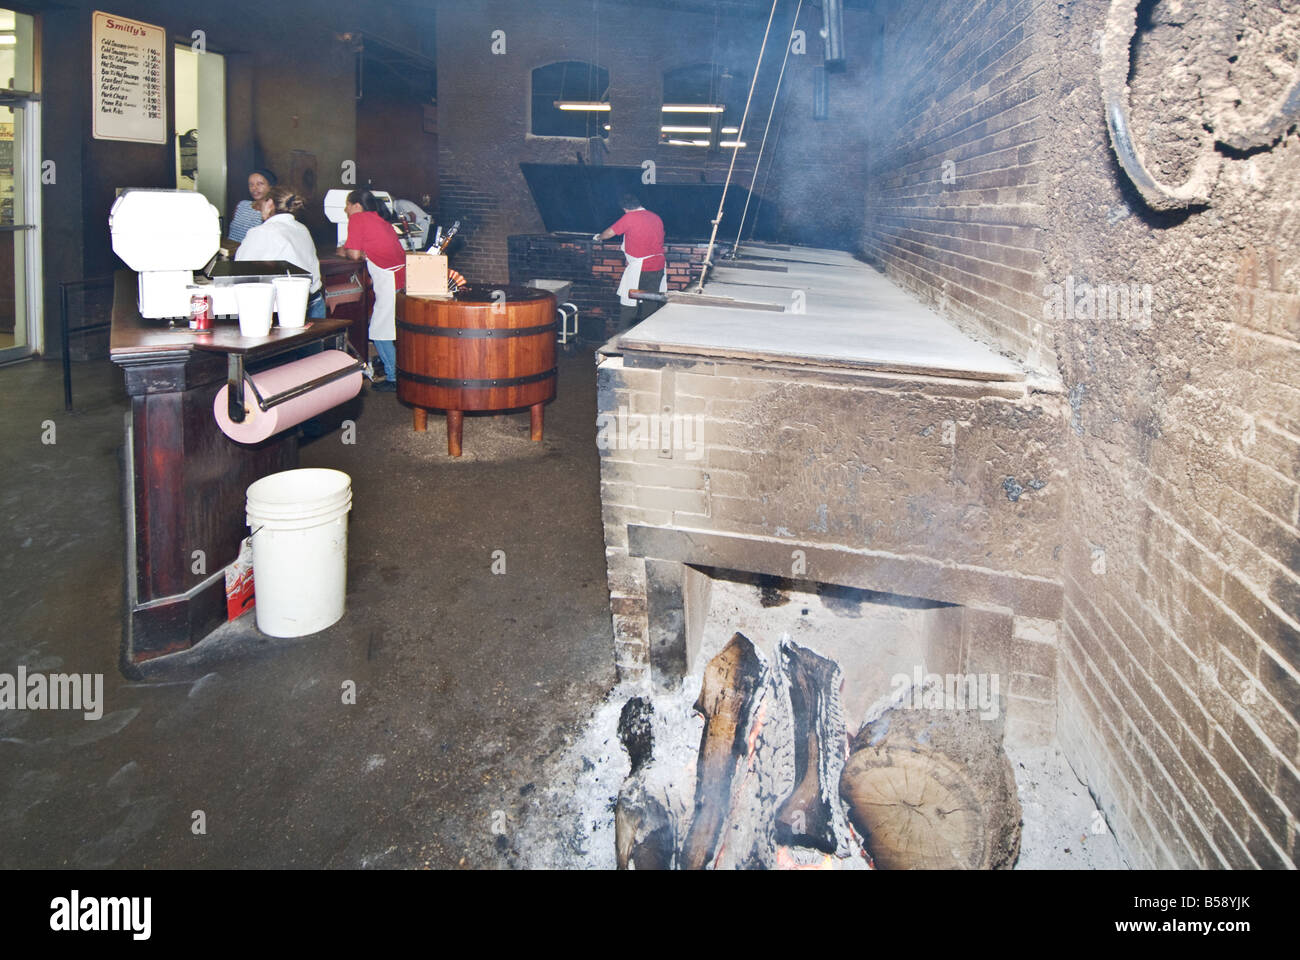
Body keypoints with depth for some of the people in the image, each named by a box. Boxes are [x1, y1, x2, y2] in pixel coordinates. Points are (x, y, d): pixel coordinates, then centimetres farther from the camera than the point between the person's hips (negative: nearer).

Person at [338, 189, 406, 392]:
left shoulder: (357, 218, -1)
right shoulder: (380, 221, 23)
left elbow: (355, 254, -5)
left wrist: (344, 251, 15)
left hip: (390, 279, -9)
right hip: (402, 273, 9)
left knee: (380, 332, -1)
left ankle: (394, 378, 2)